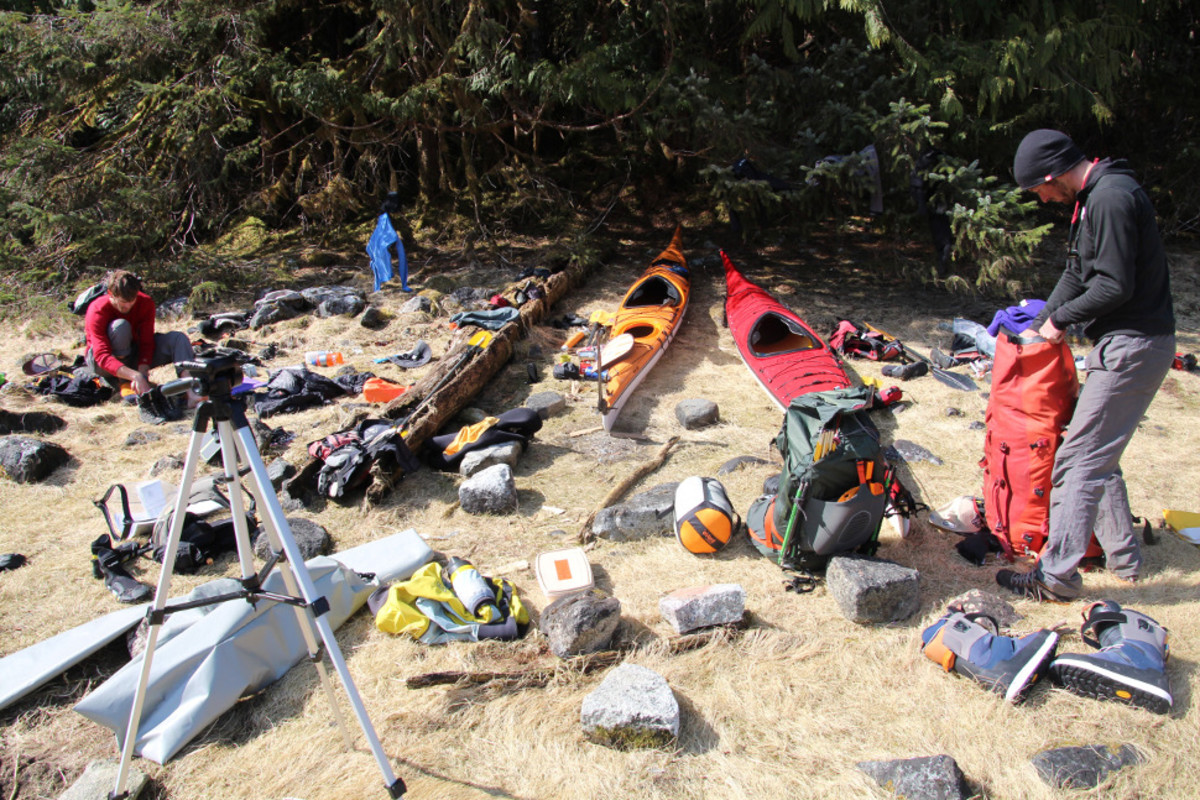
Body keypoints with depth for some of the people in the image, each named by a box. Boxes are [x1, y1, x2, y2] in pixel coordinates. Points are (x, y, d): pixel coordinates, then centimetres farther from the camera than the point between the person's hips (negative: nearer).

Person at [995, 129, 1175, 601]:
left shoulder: (1111, 198, -19)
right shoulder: (1096, 195, 14)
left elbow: (1115, 286, -23)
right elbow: (1077, 275, 19)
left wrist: (1061, 319, -9)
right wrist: (1037, 326, 15)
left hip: (1132, 346, -10)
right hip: (1124, 343, 10)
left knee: (1079, 460, -9)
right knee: (1098, 455, 18)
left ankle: (1057, 576, -4)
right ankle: (1123, 557, 29)